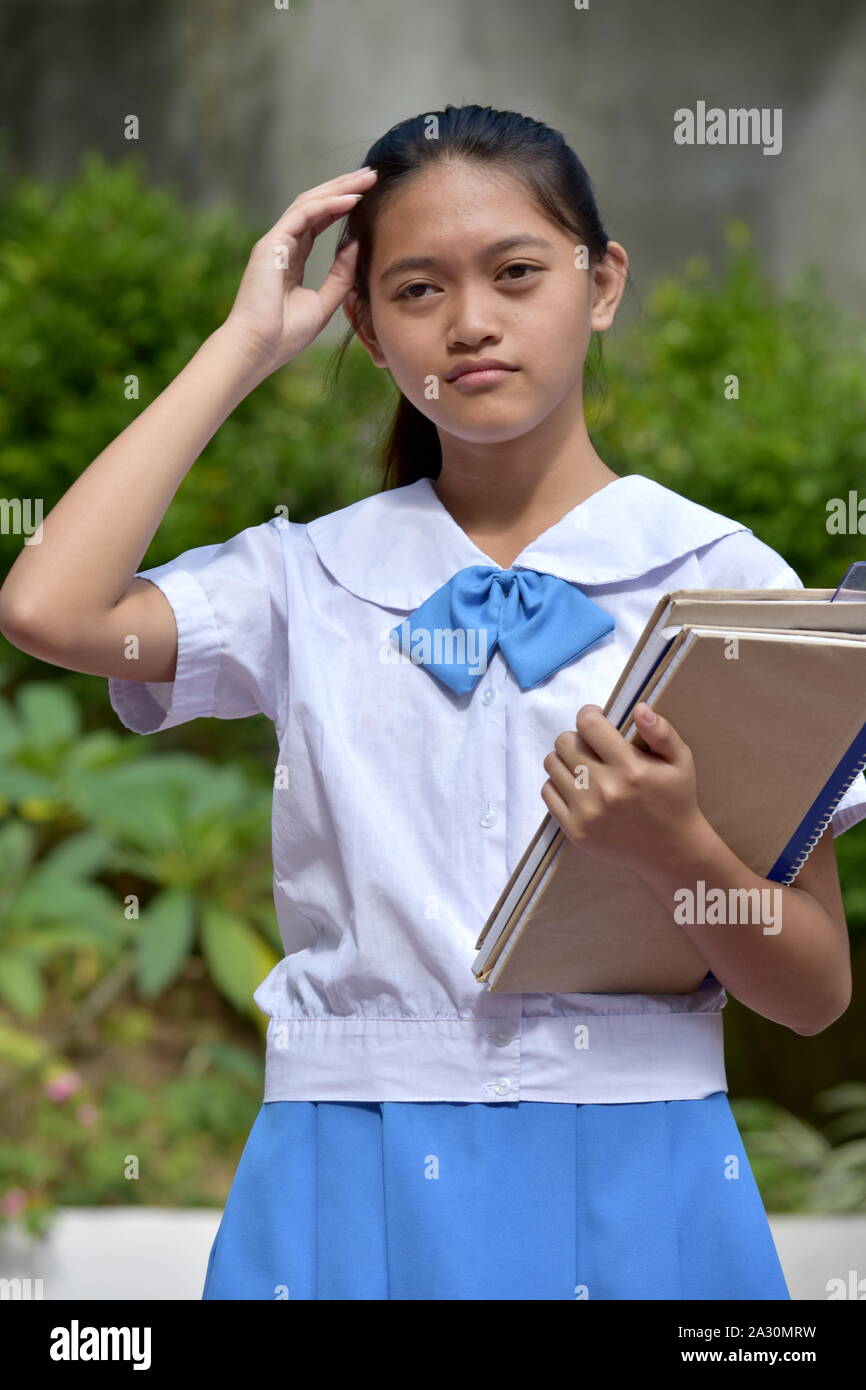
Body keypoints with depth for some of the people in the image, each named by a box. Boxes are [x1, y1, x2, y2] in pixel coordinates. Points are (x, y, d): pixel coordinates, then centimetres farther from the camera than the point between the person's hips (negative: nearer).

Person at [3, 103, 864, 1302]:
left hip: (630, 1185, 0)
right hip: (362, 1188, 1)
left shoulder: (724, 578, 2)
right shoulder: (314, 579, 7)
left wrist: (674, 847, -20)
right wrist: (246, 345, -2)